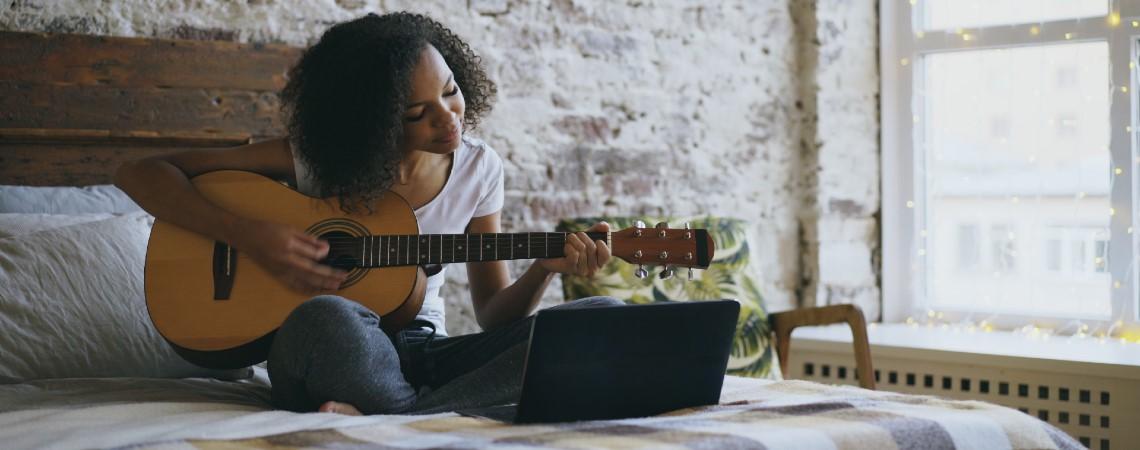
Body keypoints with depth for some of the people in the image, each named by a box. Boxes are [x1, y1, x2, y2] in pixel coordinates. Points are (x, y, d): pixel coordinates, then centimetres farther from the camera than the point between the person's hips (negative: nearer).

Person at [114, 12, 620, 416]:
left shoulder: (479, 168, 4)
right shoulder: (317, 157, -6)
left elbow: (494, 314, 7)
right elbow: (140, 174, -6)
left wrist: (544, 268, -14)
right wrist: (246, 235, -19)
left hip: (422, 355, 4)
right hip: (337, 353, -4)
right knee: (327, 318, -43)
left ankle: (376, 419, -32)